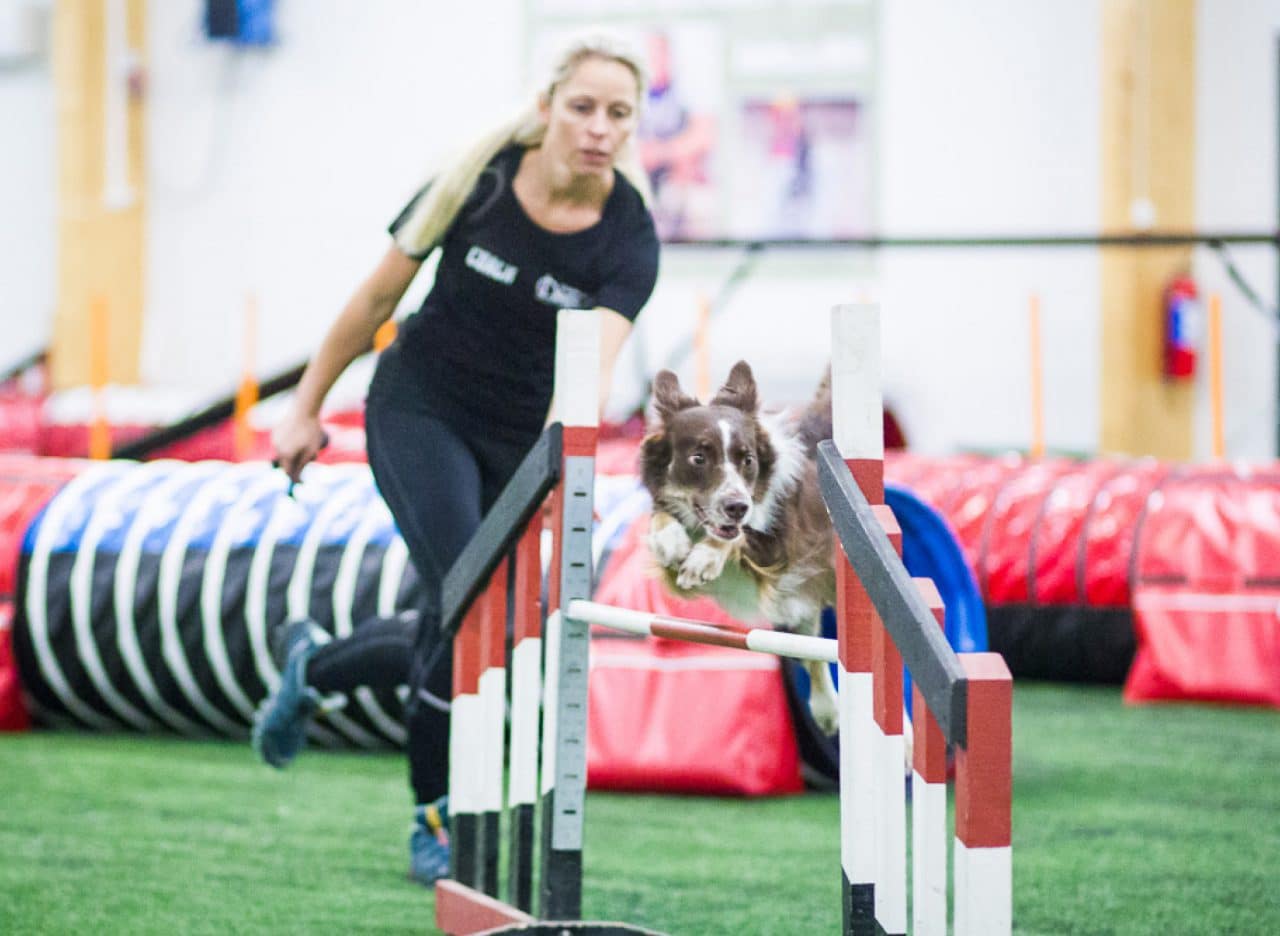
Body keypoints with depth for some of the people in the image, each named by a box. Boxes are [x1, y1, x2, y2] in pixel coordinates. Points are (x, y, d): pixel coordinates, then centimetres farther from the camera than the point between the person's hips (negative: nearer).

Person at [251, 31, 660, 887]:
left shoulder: (628, 236, -16)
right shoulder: (481, 180, -16)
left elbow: (589, 368, -31)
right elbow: (379, 296, -3)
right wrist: (307, 407, 2)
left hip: (525, 434, 3)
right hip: (420, 408, -3)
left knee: (466, 645, 7)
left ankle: (313, 664, 37)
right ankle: (437, 820, -6)